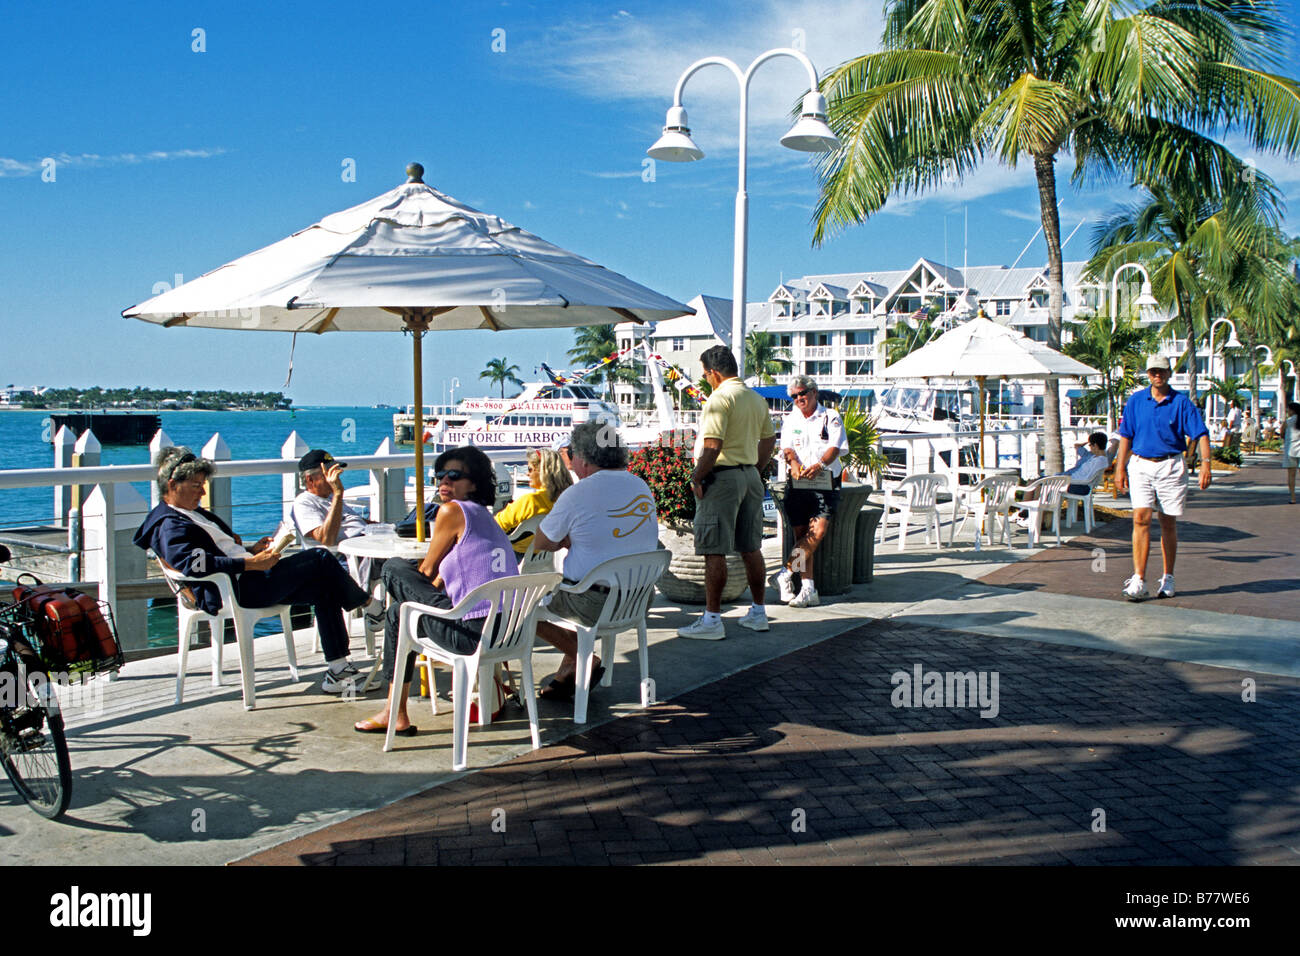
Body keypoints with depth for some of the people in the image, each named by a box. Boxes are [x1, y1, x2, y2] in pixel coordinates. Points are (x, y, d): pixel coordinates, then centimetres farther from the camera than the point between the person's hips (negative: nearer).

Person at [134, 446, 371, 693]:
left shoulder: (194, 513, 23)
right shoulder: (168, 525, -10)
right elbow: (192, 562, -28)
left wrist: (251, 550, 11)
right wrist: (251, 564, -28)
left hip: (250, 582, 11)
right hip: (238, 590, -11)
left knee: (323, 589, 0)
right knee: (319, 558, -11)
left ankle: (338, 669, 0)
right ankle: (369, 606, 11)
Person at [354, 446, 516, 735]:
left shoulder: (452, 510, -5)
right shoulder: (485, 516, 21)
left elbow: (428, 571, 7)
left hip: (474, 632, -10)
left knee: (393, 568, 7)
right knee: (397, 612, 27)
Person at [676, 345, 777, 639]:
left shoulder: (720, 398, -14)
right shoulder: (757, 399, 12)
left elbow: (713, 445, -22)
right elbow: (769, 441, 18)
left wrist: (696, 477, -13)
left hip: (722, 476, -8)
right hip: (750, 476, 8)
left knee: (714, 551, -5)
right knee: (751, 548, 14)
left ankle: (712, 619, -3)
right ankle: (758, 613, 21)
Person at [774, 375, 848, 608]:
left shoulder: (831, 418, 7)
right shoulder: (790, 420, 17)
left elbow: (835, 447, -7)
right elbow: (787, 448, 3)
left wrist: (819, 465, -26)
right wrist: (795, 465, -20)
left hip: (825, 482, -2)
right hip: (798, 484, 2)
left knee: (819, 529, -19)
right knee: (801, 534, -5)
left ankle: (786, 573, -8)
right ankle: (808, 589, -4)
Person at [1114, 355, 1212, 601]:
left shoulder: (1181, 402, 0)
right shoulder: (1136, 400, 7)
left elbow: (1201, 434, -4)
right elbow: (1125, 436, 11)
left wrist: (1206, 463, -17)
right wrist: (1120, 467, 5)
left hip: (1171, 467, -1)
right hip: (1141, 465, 1)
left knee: (1168, 524, 6)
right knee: (1141, 519, -11)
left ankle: (1168, 579, 18)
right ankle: (1138, 580, -14)